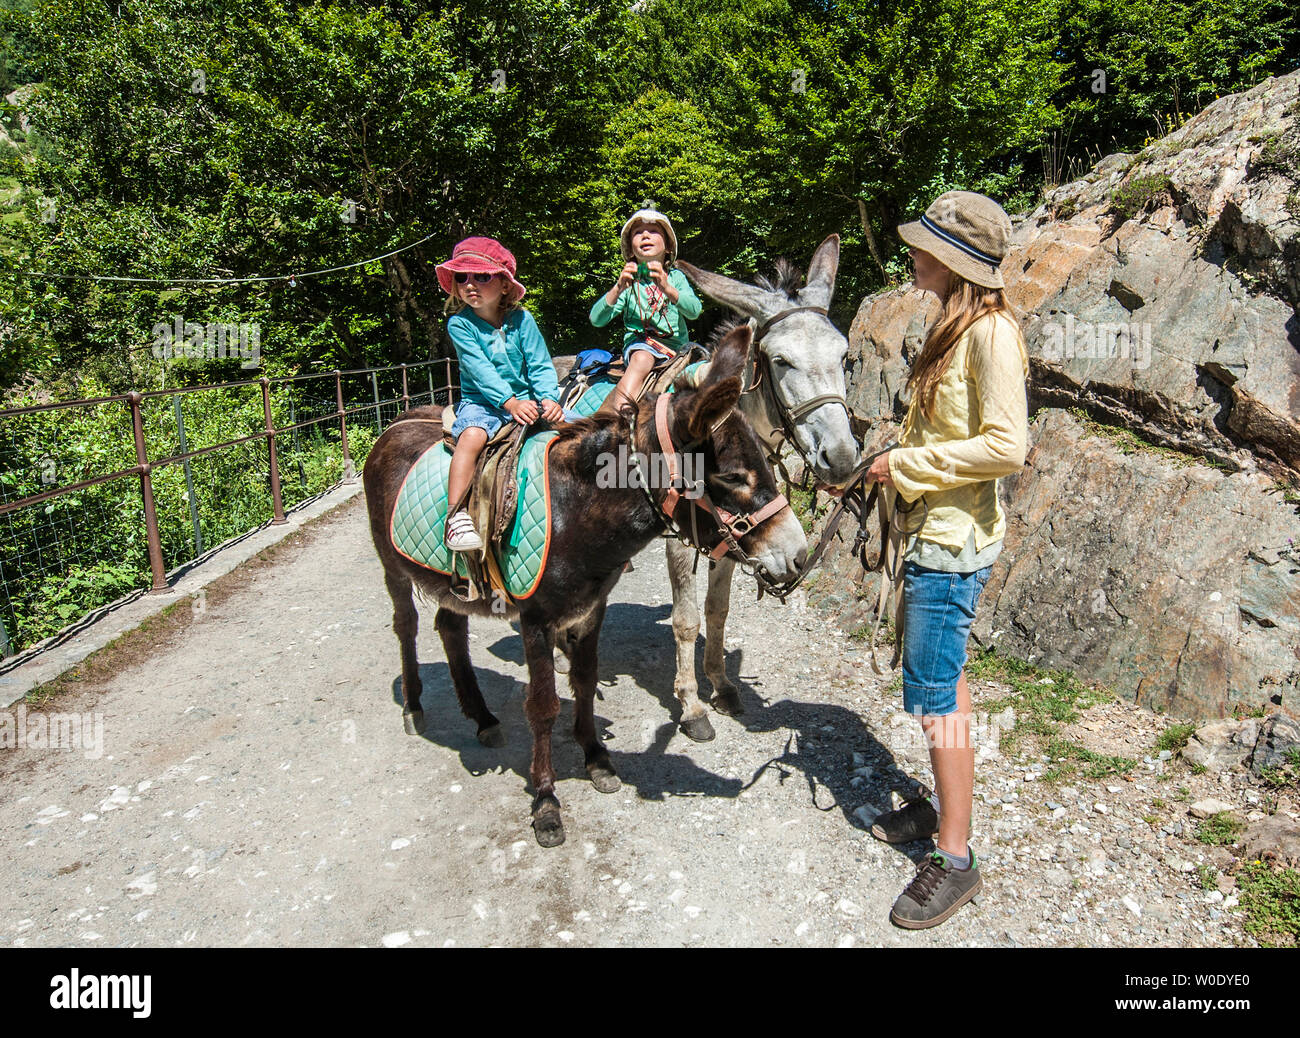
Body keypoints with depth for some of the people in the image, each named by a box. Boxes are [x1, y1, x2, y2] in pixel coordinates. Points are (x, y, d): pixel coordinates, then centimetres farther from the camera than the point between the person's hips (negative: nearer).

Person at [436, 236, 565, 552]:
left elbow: (540, 365, 0)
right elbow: (480, 369, -15)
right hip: (481, 402, -3)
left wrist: (549, 398, -18)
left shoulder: (522, 319, 3)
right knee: (472, 436, -35)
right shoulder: (459, 324, -4)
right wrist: (511, 403, -26)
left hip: (526, 401, 3)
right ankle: (456, 515, -36)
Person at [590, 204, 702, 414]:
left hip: (675, 346, 2)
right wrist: (618, 288, -18)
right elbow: (596, 319, -2)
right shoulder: (629, 281, 10)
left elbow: (695, 310, -8)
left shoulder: (676, 277, 11)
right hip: (638, 343, -1)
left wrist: (667, 288, -25)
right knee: (642, 358, -36)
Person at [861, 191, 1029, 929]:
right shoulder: (954, 326, 12)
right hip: (933, 530, 10)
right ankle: (946, 802, 35)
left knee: (935, 689, -4)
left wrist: (908, 464, -17)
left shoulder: (992, 330, -16)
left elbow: (1008, 447, -24)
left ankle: (957, 859, 9)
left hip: (955, 539, -10)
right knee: (941, 674, 19)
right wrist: (898, 463, 7)